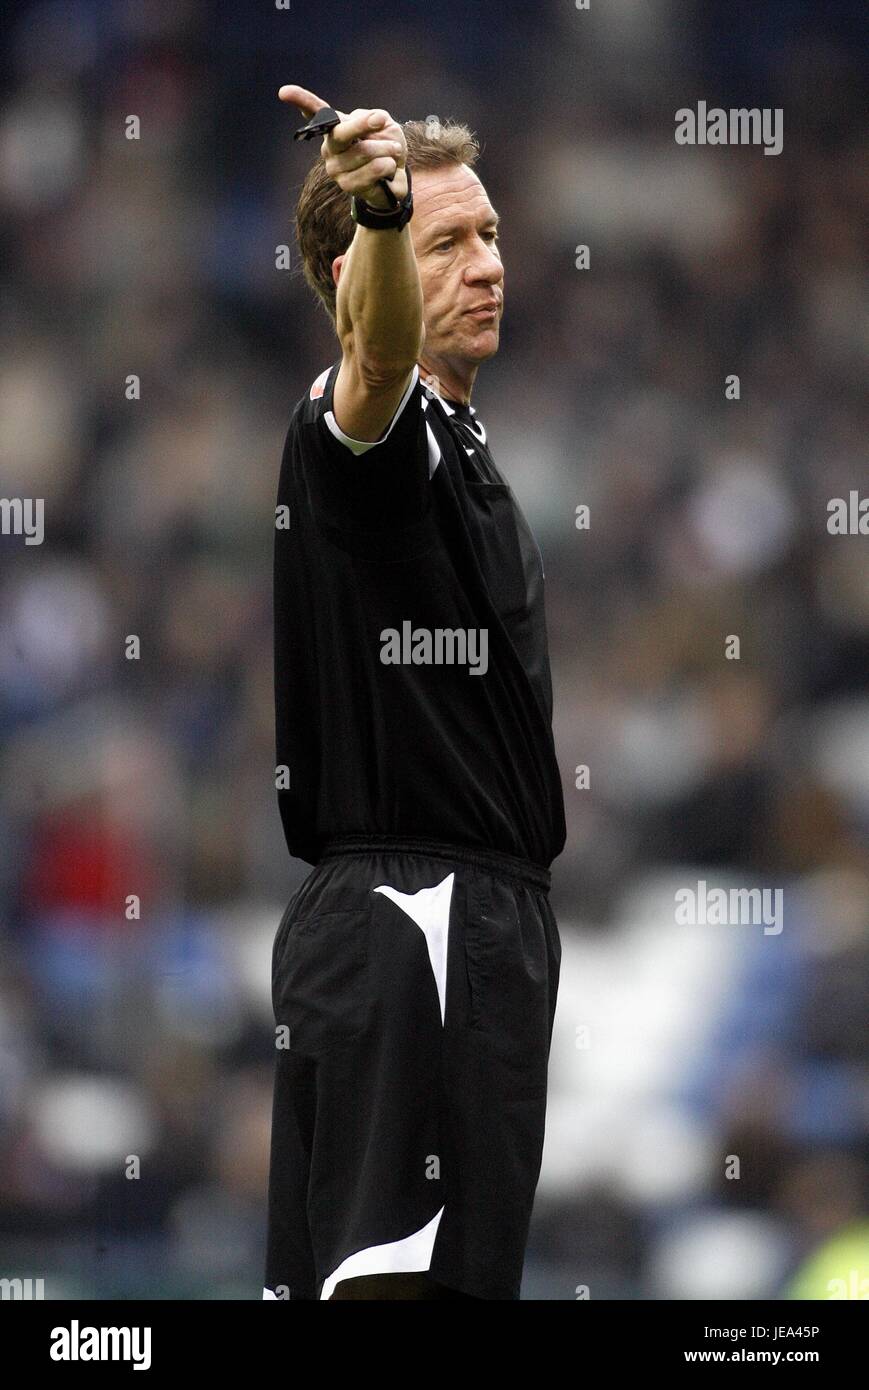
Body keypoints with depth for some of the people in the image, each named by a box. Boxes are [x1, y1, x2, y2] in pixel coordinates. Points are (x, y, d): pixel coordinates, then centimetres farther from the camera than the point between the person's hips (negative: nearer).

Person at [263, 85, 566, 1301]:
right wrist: (381, 213, -55)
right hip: (409, 921, -10)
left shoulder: (452, 445, 22)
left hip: (474, 927, 10)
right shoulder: (358, 428, -10)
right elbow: (379, 354, -35)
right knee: (395, 1282, -17)